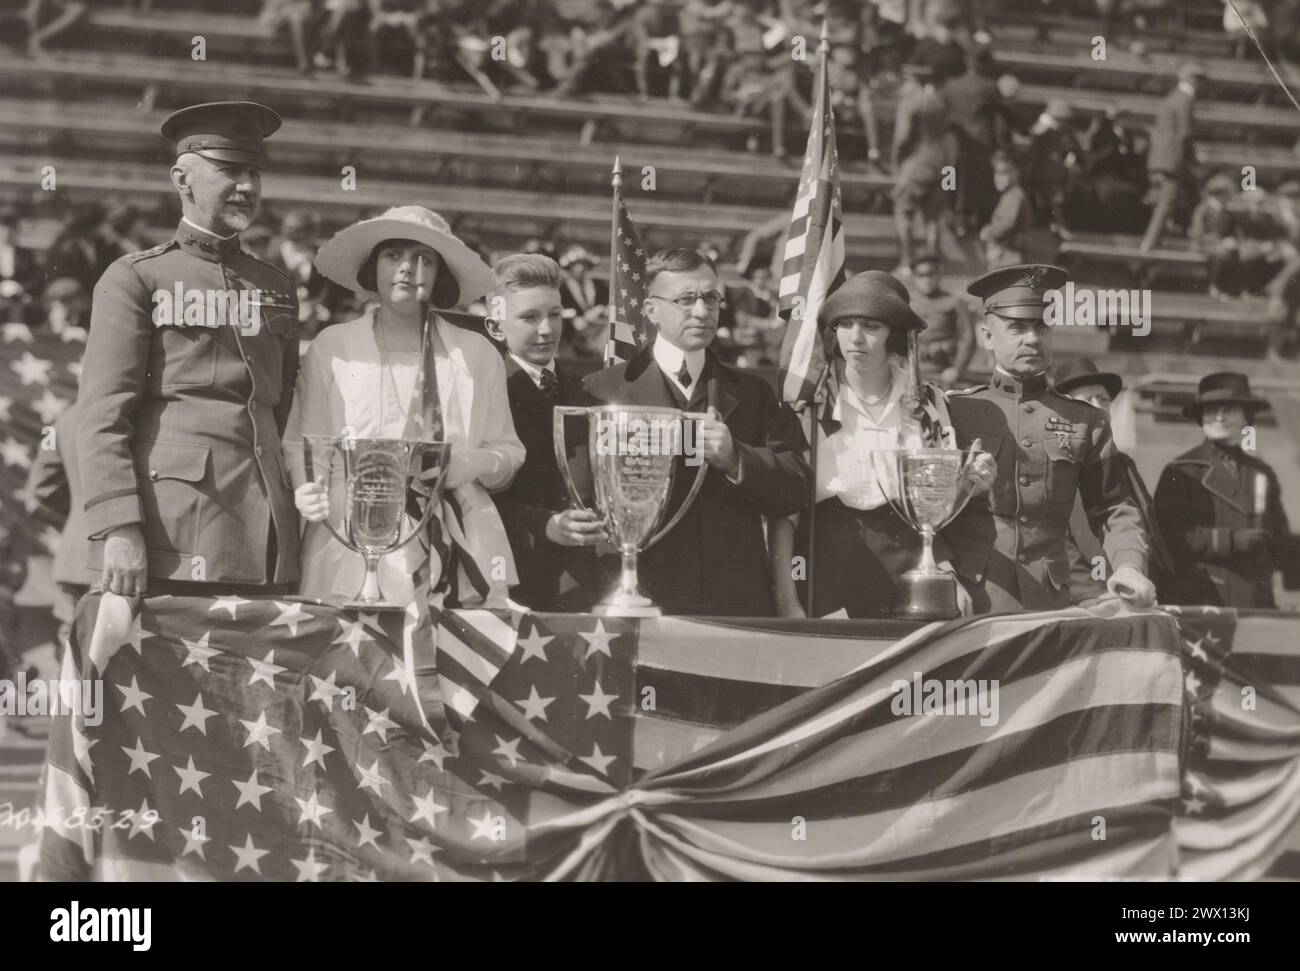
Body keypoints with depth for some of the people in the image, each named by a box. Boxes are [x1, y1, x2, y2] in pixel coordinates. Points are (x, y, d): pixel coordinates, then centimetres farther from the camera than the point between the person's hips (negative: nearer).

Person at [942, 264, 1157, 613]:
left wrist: (1129, 567, -5)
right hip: (971, 602, -2)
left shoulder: (1086, 422, 13)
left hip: (1048, 601, 2)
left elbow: (1113, 511, 13)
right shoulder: (953, 411, 6)